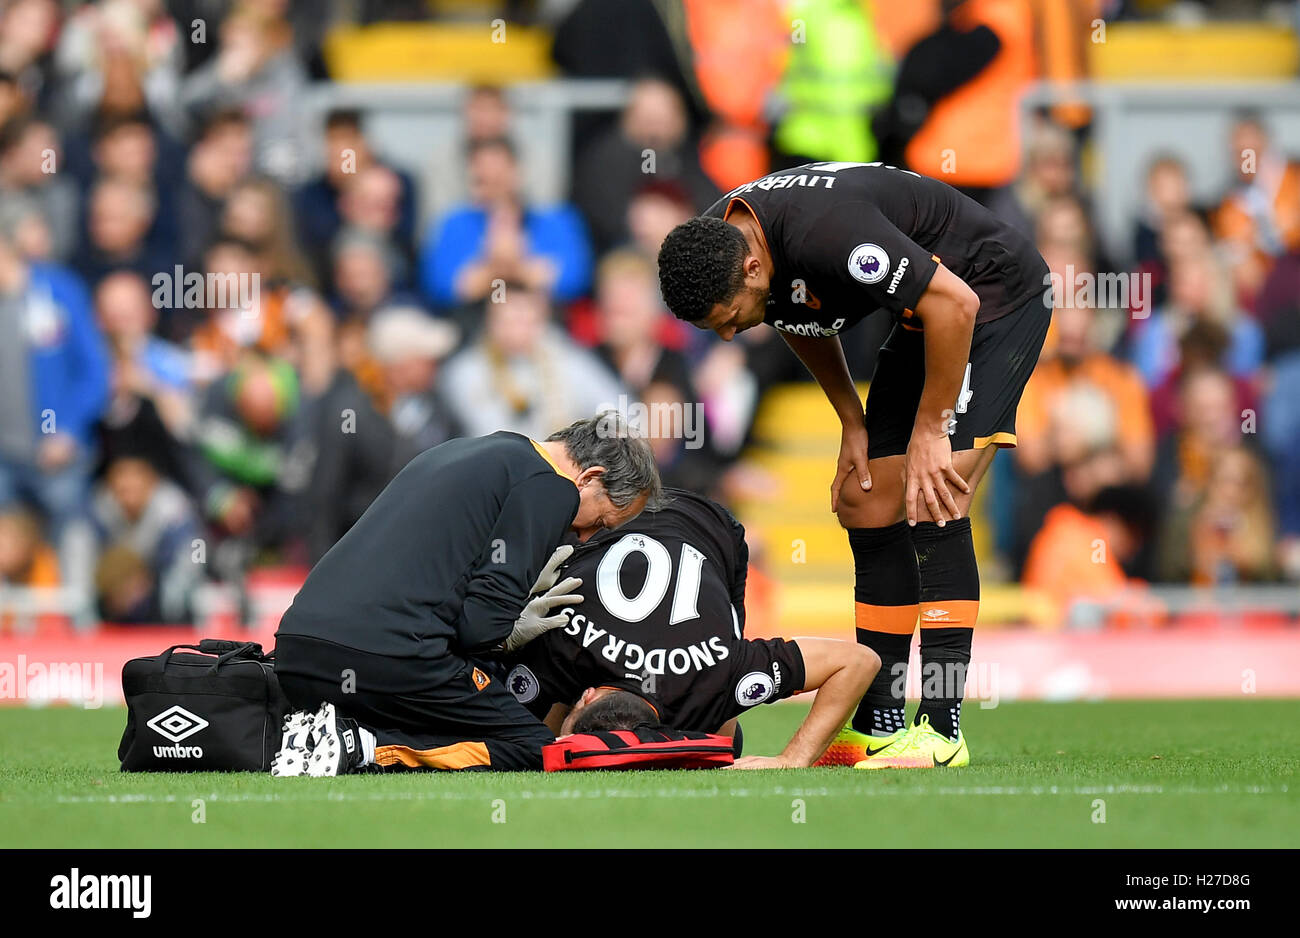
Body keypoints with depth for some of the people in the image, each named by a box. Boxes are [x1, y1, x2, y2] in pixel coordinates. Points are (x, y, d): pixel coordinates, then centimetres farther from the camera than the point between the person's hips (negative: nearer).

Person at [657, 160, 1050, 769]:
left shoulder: (823, 233, -36)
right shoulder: (711, 246, -9)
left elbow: (955, 303, -30)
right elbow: (806, 325, 12)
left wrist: (929, 431, -23)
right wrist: (854, 425, 6)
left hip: (996, 299, -9)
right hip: (921, 322, 9)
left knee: (931, 507, -19)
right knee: (868, 508, 4)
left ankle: (941, 731, -18)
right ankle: (879, 725, 9)